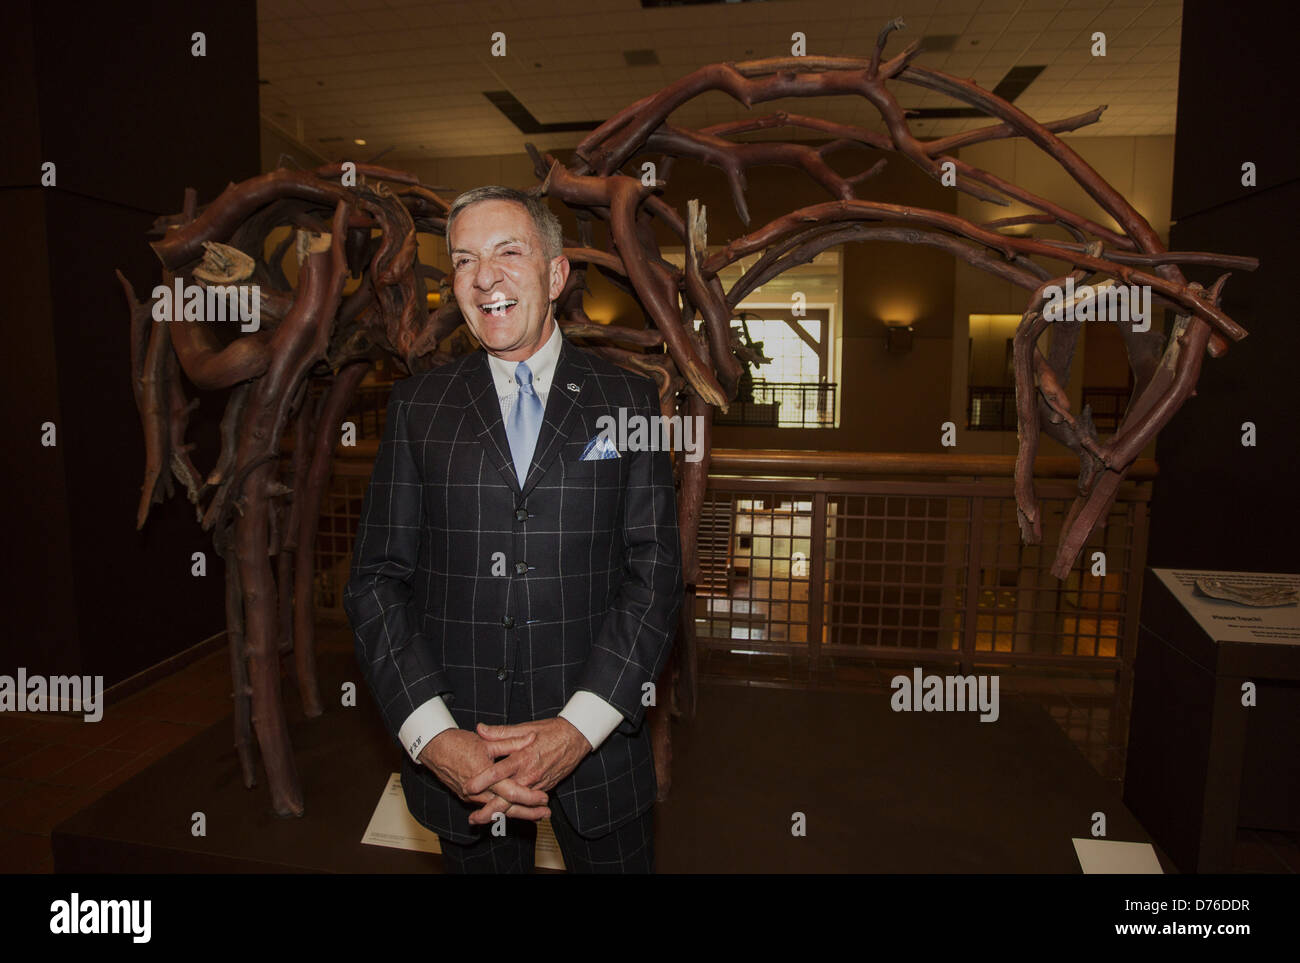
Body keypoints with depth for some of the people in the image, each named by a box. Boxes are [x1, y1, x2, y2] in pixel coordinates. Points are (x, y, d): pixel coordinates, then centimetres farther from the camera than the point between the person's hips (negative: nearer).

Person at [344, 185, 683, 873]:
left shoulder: (628, 400, 0)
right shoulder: (416, 405, 3)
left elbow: (654, 573, -5)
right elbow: (377, 579, -1)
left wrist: (578, 727, -15)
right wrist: (434, 737, -13)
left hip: (598, 746, 0)